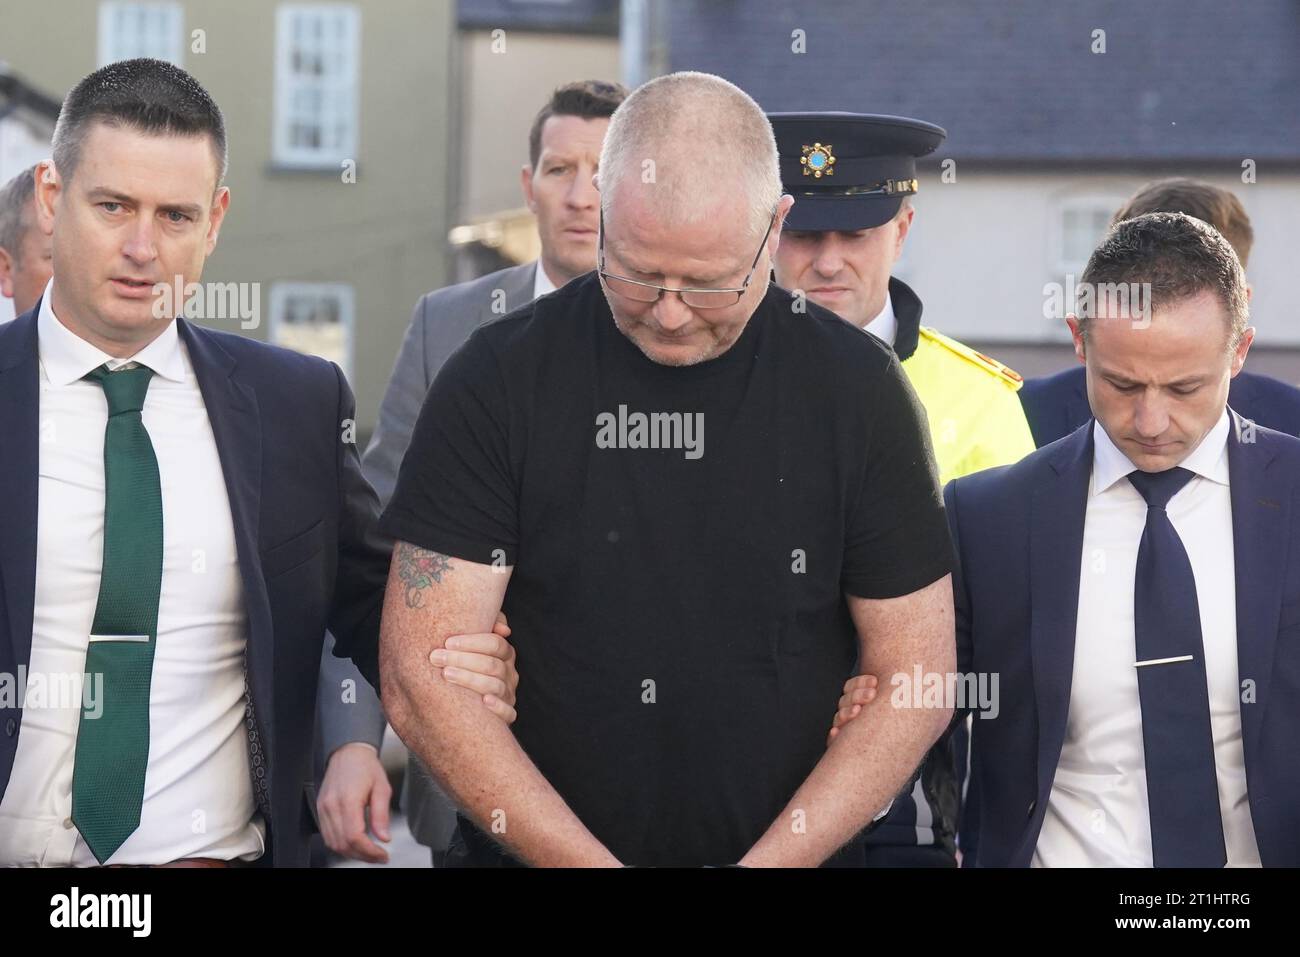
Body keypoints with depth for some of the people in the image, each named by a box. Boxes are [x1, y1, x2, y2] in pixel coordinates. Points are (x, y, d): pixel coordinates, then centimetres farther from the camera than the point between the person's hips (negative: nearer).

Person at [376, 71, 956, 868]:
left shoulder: (857, 389, -8)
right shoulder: (499, 379, -11)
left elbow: (915, 674, -6)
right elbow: (422, 677, -13)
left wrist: (772, 862, -17)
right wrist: (587, 863, -20)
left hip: (792, 854, 1)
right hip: (531, 855, 0)